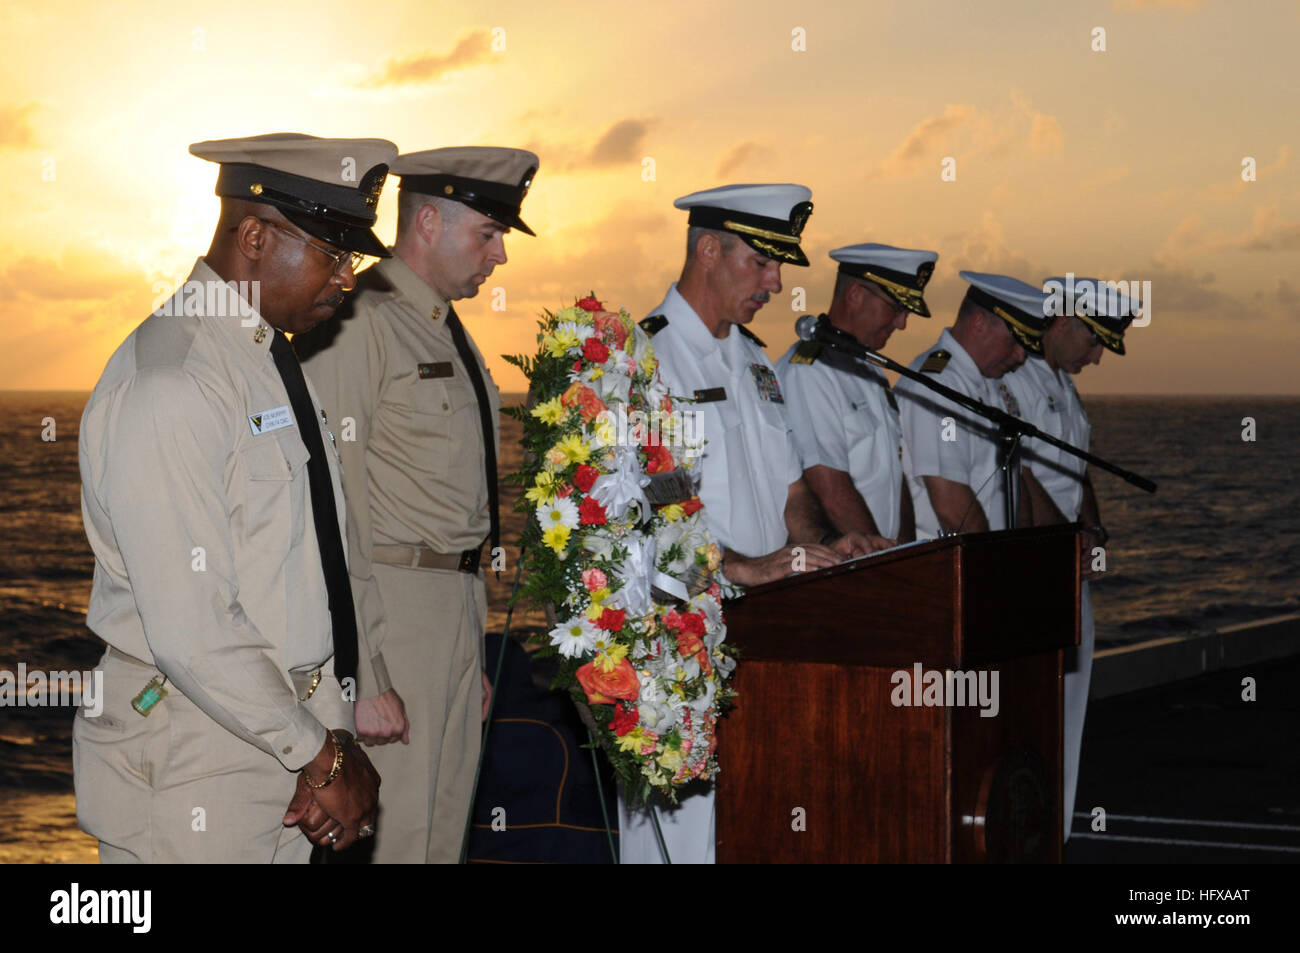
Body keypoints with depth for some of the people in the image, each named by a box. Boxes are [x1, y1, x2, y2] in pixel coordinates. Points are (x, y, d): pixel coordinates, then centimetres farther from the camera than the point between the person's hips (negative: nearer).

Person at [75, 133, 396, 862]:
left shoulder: (274, 362, 11)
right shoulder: (169, 389, -19)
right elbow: (192, 632, -22)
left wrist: (335, 741, 1)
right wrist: (320, 754, -13)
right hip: (194, 783, -8)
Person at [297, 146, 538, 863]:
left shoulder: (450, 333, 18)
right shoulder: (357, 326, -12)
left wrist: (476, 656, 19)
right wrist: (361, 679, -21)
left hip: (460, 608, 9)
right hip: (387, 608, -9)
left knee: (443, 837, 12)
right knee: (387, 838, -8)